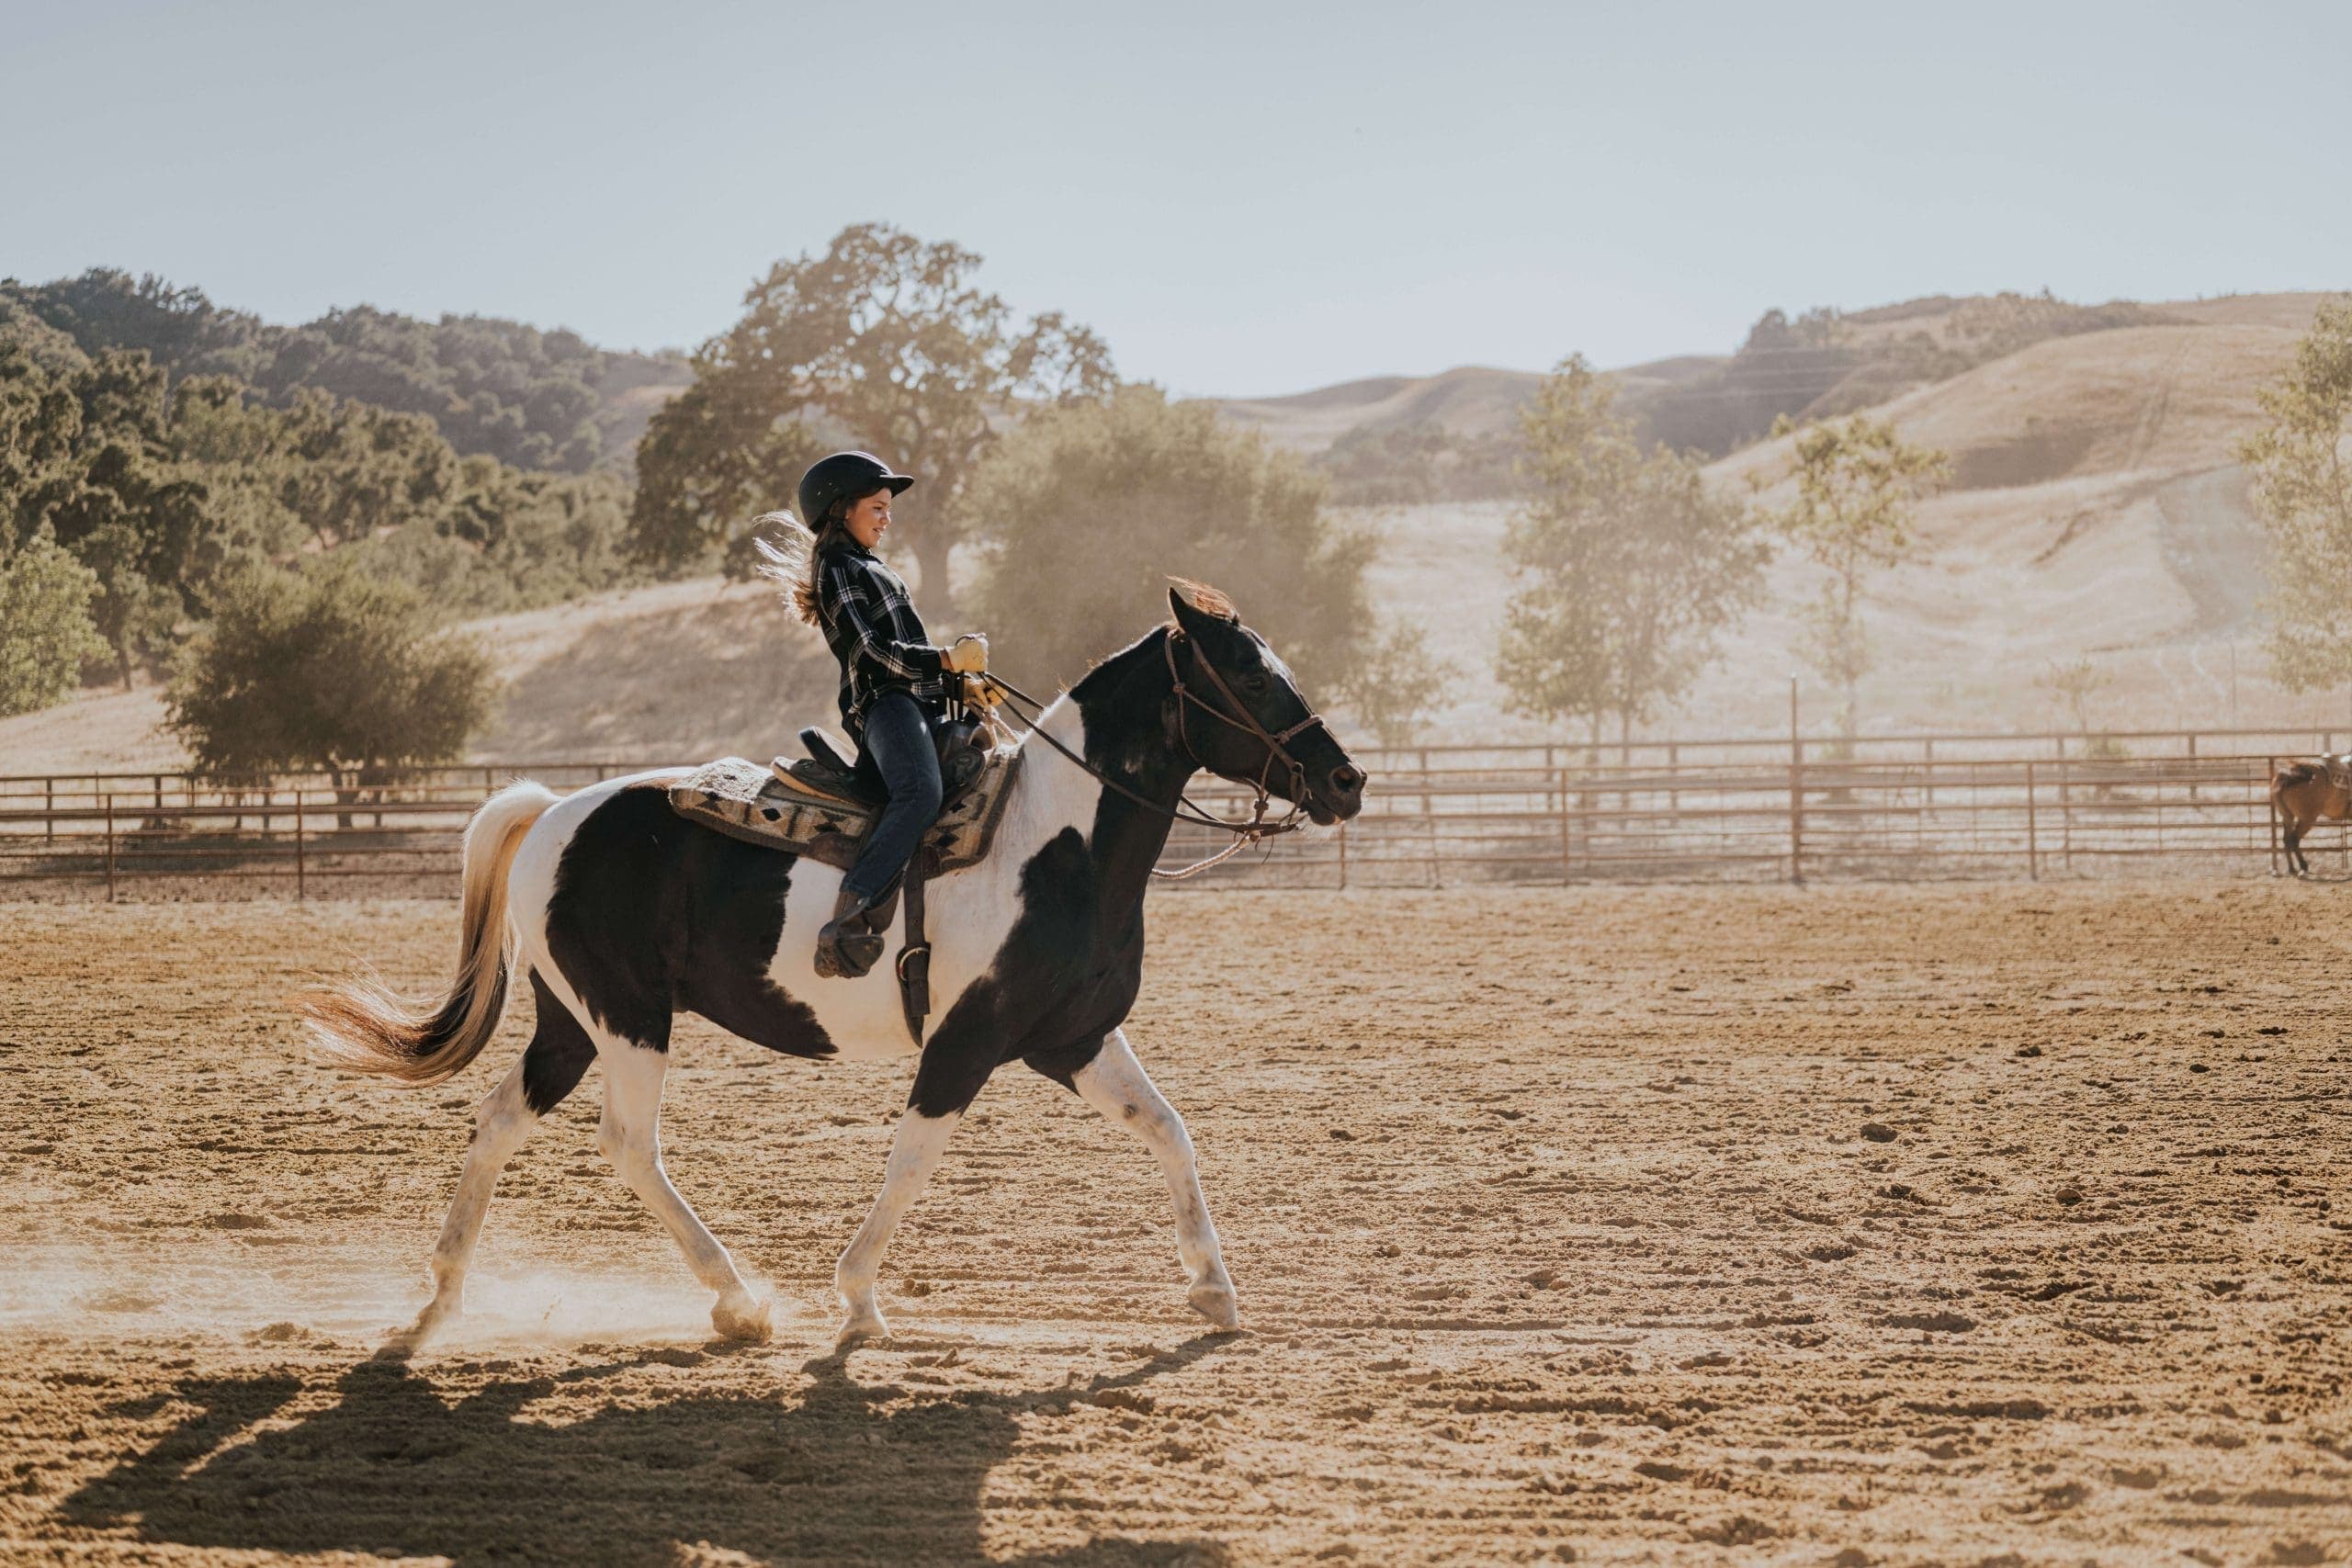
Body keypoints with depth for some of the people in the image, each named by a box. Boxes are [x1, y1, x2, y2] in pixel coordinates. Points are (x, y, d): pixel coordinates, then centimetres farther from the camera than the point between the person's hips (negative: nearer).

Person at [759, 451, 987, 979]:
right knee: (920, 791, -34)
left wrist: (965, 683, 20)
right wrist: (947, 659, -18)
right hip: (885, 704, -11)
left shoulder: (873, 571, 31)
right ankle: (846, 919, -45)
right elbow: (869, 650, -12)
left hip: (920, 707, 11)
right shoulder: (839, 569, 0)